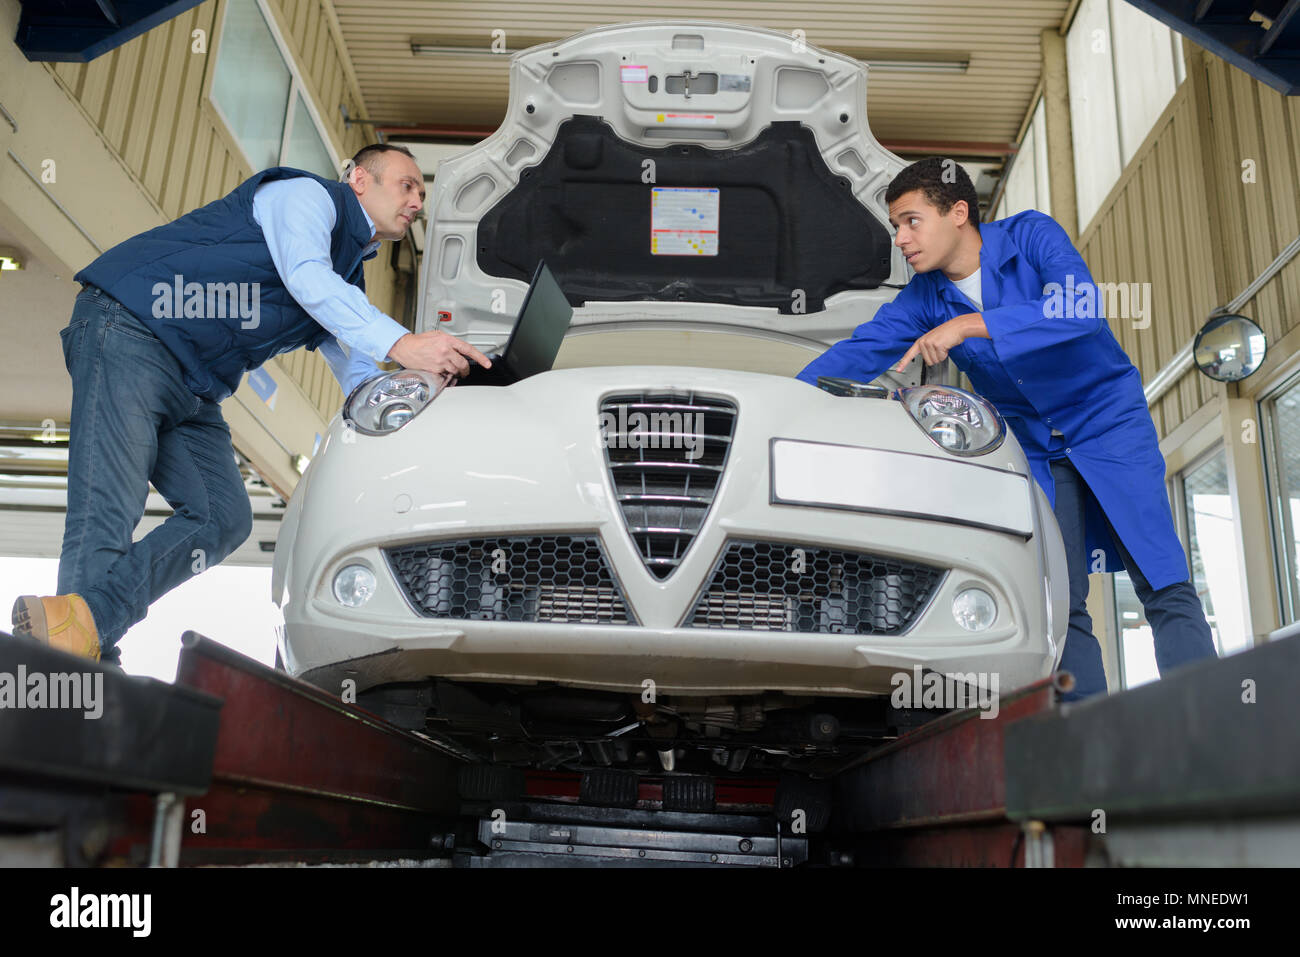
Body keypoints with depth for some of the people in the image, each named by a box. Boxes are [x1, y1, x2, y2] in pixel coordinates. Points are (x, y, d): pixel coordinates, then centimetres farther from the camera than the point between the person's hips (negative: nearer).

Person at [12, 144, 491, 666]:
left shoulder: (347, 291, 25)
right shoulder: (307, 193, -1)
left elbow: (364, 383, 22)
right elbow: (305, 277, -22)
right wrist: (399, 343, -31)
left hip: (195, 393, 8)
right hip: (130, 332, -8)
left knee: (224, 518, -11)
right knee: (107, 508, -21)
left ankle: (87, 623, -23)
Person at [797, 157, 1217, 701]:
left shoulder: (1031, 235, -15)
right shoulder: (924, 298, -2)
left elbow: (1083, 309, -31)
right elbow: (858, 353, -6)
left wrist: (970, 324, -36)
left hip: (1108, 419, -4)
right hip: (1036, 448, 4)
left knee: (1164, 587, -9)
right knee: (1061, 605, -1)